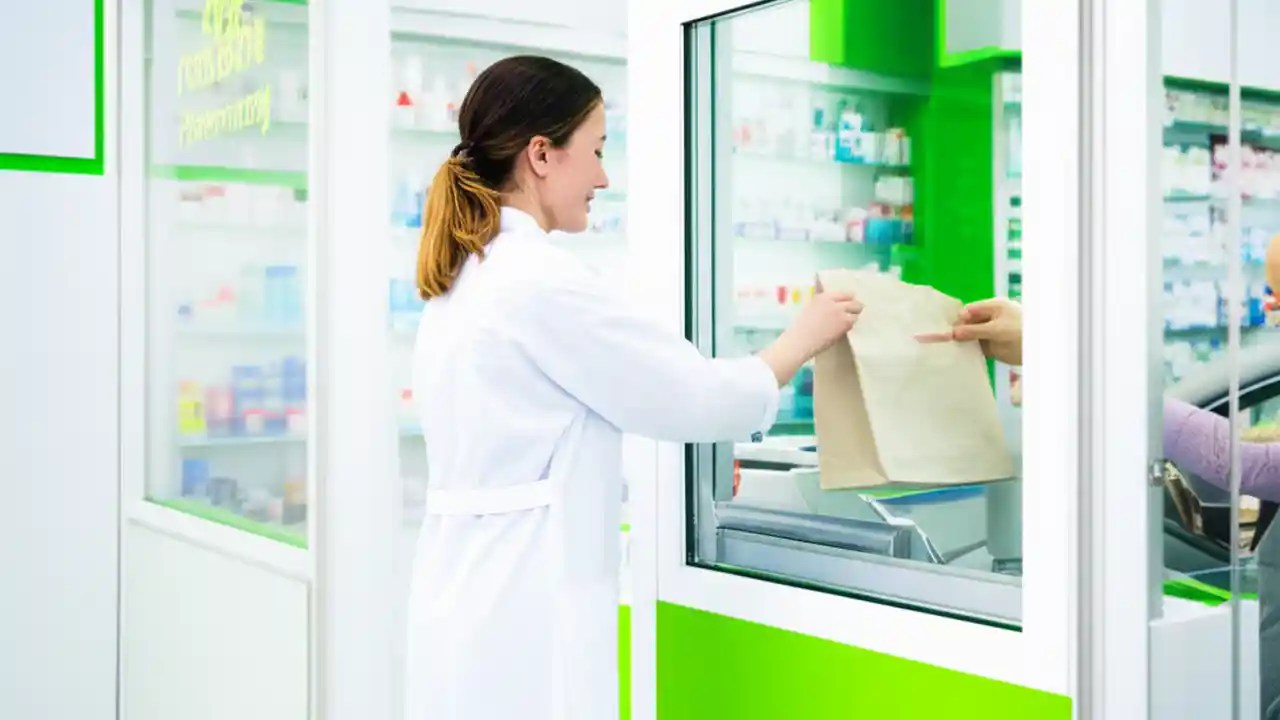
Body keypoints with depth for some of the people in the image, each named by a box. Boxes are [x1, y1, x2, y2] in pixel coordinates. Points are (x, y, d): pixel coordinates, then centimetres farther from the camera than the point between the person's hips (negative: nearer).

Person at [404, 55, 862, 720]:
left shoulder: (463, 280, 10)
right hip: (520, 613, -9)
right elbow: (698, 399, -10)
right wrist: (804, 338, 5)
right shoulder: (542, 284, -18)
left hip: (471, 601, 9)